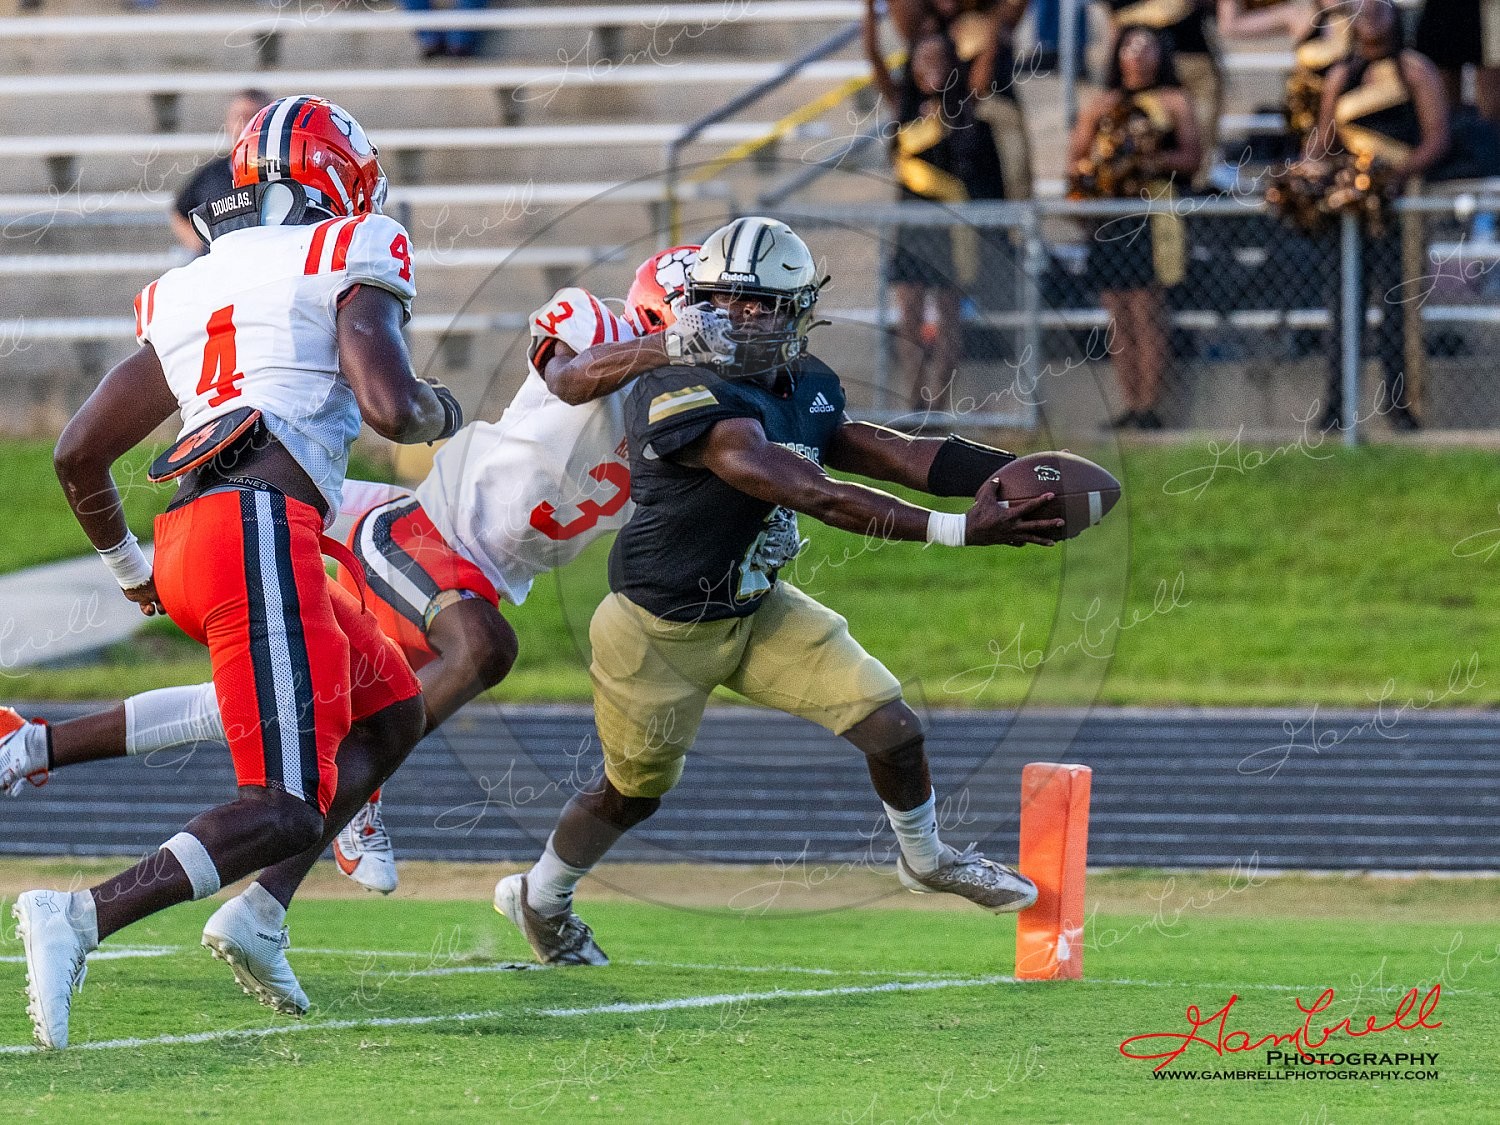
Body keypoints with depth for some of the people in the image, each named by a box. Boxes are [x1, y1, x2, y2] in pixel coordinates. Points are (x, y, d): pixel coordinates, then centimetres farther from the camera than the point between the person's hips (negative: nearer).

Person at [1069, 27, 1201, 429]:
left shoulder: (1173, 102, 9)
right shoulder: (1101, 105, 19)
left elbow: (1190, 157, 1)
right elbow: (1075, 158, 16)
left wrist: (1154, 161, -15)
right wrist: (1096, 166, -5)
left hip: (1152, 211, -4)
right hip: (1107, 213, 4)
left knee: (1147, 311, -11)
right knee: (1119, 317, 2)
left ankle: (1148, 406, -11)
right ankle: (1130, 406, 4)